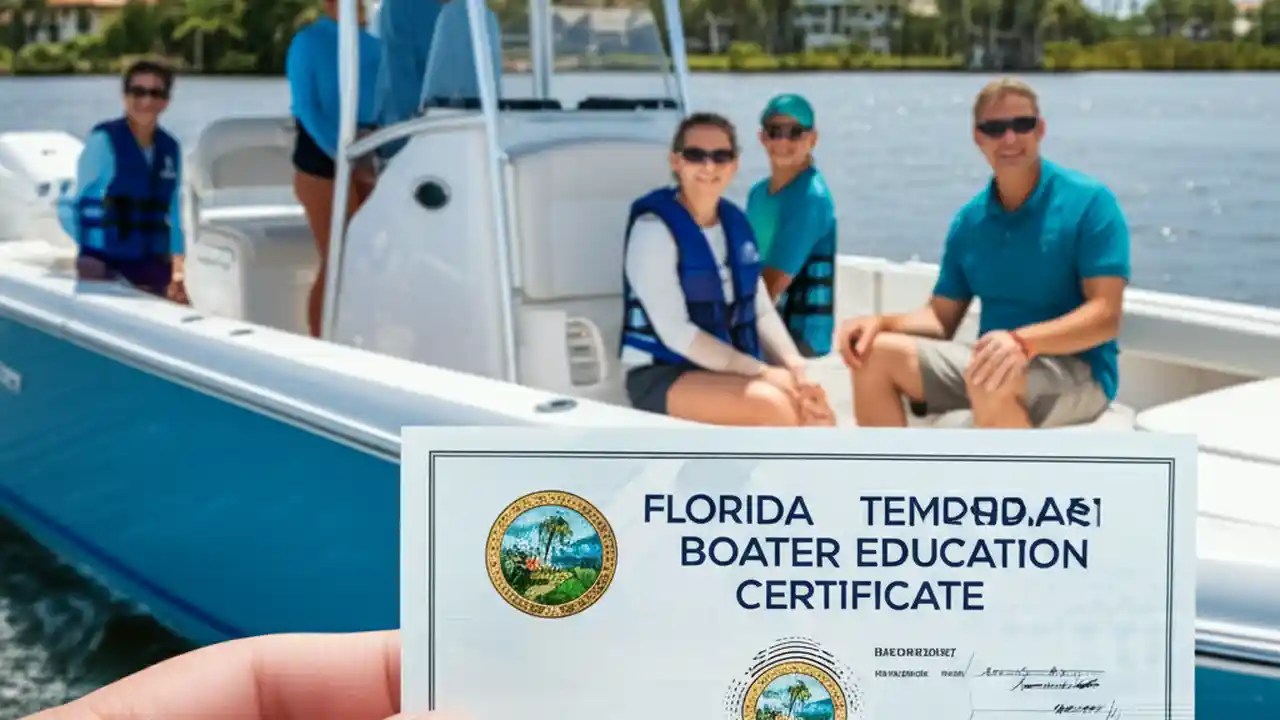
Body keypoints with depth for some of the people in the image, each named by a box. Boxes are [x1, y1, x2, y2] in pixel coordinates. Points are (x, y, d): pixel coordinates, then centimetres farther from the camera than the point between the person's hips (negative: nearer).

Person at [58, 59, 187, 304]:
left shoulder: (170, 148, 9)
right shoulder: (103, 140, -7)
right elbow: (69, 205, -1)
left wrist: (177, 267, 10)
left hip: (154, 267, 6)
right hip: (104, 267, -6)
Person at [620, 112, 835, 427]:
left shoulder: (735, 222, 11)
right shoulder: (654, 227, -12)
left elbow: (762, 311, 9)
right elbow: (675, 331, -19)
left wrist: (795, 368, -10)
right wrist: (760, 372, -22)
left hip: (730, 372, 7)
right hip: (663, 374, -7)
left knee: (818, 415, -17)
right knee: (774, 405, -30)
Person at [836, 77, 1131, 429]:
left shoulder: (1089, 202, -9)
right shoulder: (969, 221, 9)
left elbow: (1104, 316, -17)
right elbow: (942, 317, 13)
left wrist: (1022, 341, -34)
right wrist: (882, 322, -9)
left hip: (1078, 371, -6)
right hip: (994, 364, 7)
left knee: (992, 380, -38)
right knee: (876, 353, -9)